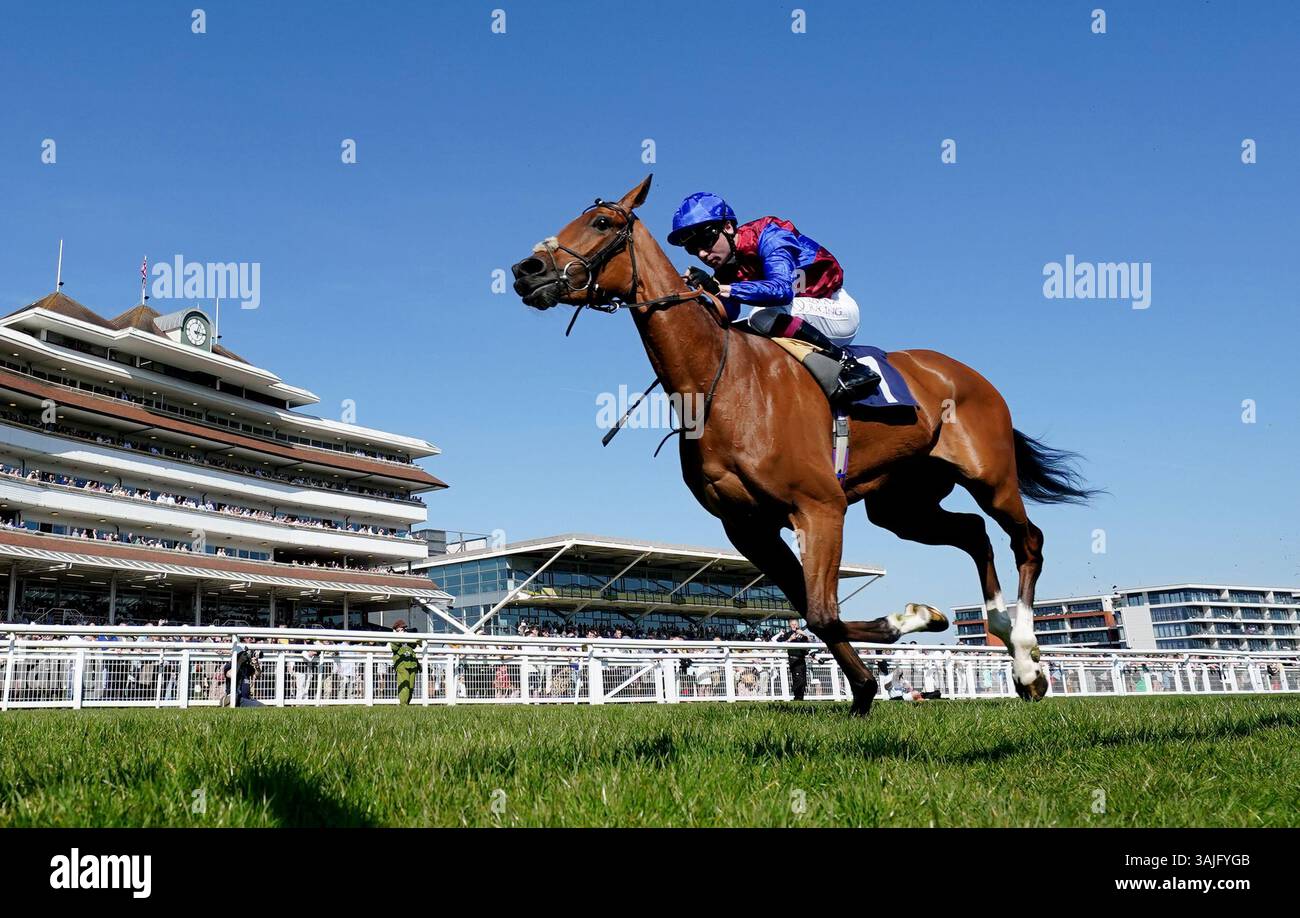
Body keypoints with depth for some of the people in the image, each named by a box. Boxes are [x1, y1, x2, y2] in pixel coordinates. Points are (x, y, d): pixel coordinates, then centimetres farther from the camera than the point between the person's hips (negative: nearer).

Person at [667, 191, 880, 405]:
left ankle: (847, 363, -26)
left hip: (839, 310, -8)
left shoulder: (768, 236, -21)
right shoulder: (726, 270, 2)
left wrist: (719, 289, -47)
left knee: (763, 316, -31)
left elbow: (781, 288, -39)